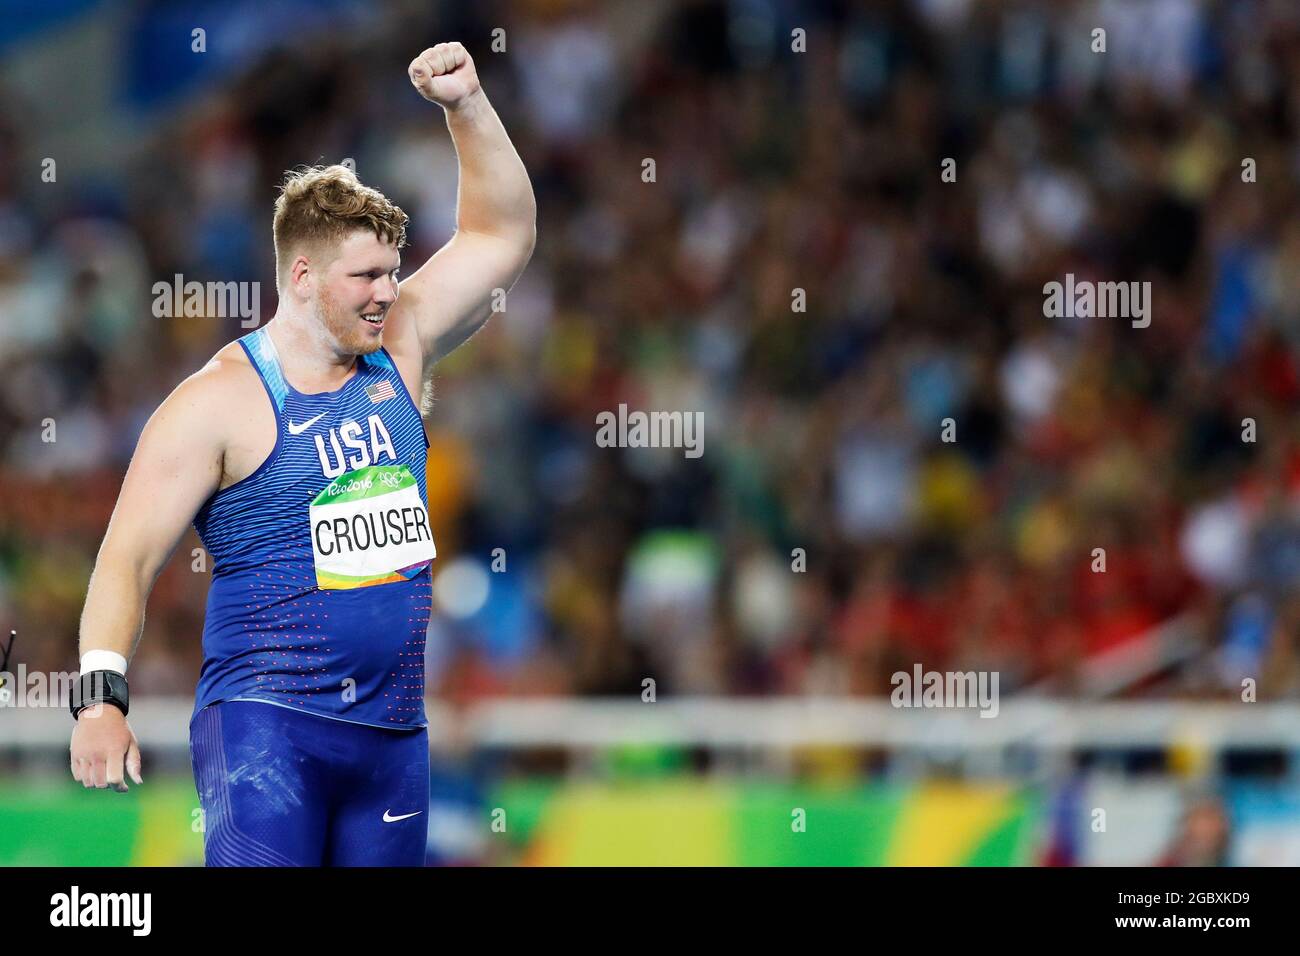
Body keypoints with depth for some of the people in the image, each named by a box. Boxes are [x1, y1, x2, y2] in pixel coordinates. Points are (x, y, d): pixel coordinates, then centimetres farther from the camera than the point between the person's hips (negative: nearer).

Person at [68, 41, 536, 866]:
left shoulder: (397, 351, 10)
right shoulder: (220, 402, -6)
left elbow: (503, 236, 18)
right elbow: (128, 557, -9)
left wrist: (466, 104, 5)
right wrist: (101, 696, -22)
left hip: (392, 732, 6)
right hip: (266, 726, -6)